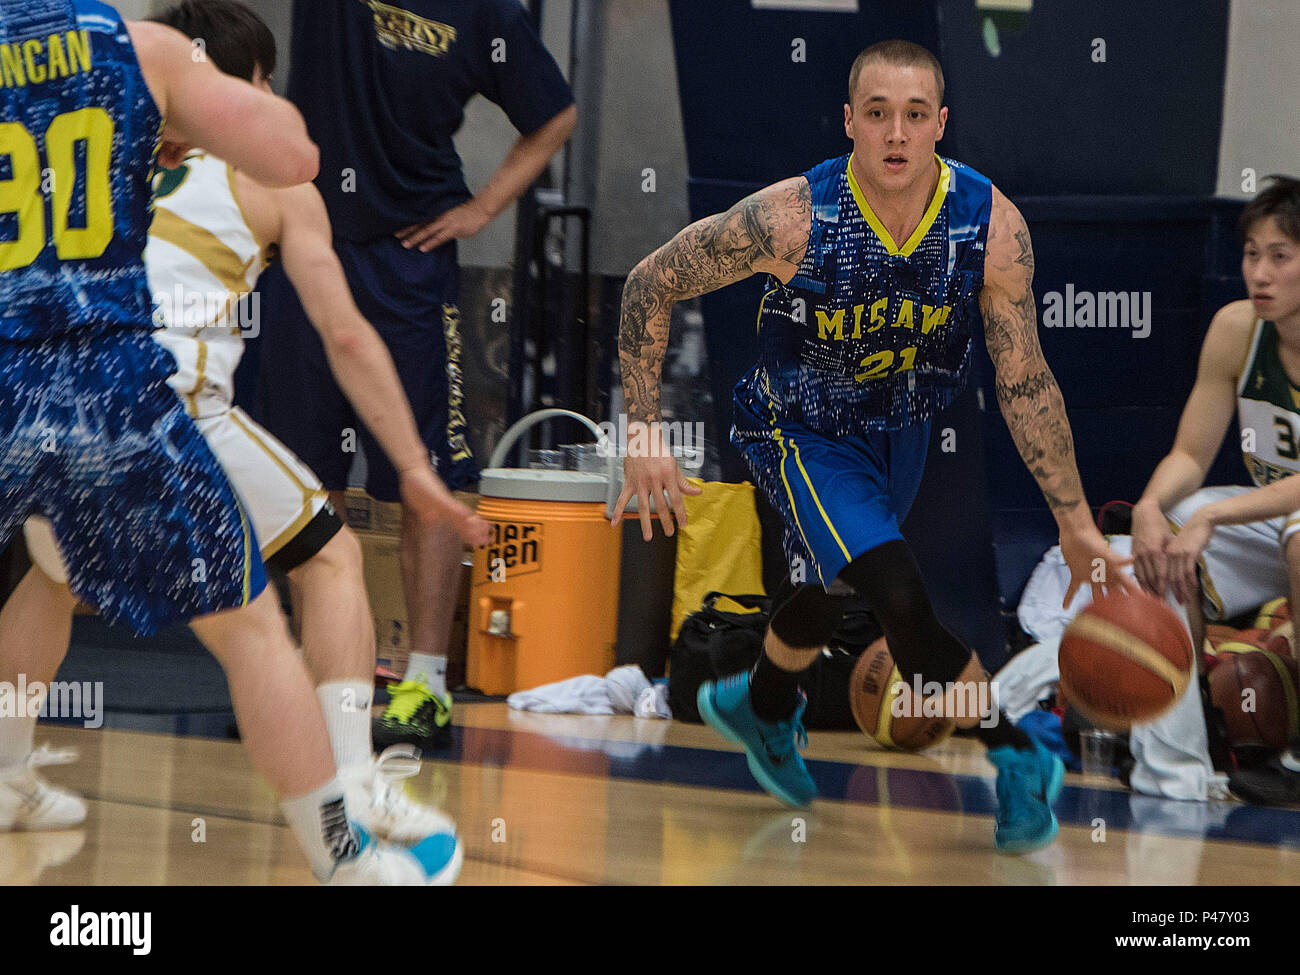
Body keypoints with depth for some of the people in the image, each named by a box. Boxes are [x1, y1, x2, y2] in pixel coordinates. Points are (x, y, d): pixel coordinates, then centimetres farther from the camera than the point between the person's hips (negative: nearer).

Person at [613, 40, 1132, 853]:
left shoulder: (992, 227, -26)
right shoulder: (791, 219, -33)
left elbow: (1025, 381, -16)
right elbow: (651, 284, -19)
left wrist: (1076, 522, -16)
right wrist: (645, 437, -21)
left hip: (903, 427, 4)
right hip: (801, 432, -4)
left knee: (835, 586, 25)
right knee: (903, 597, -23)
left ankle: (761, 708, 57)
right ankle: (1019, 761, -3)